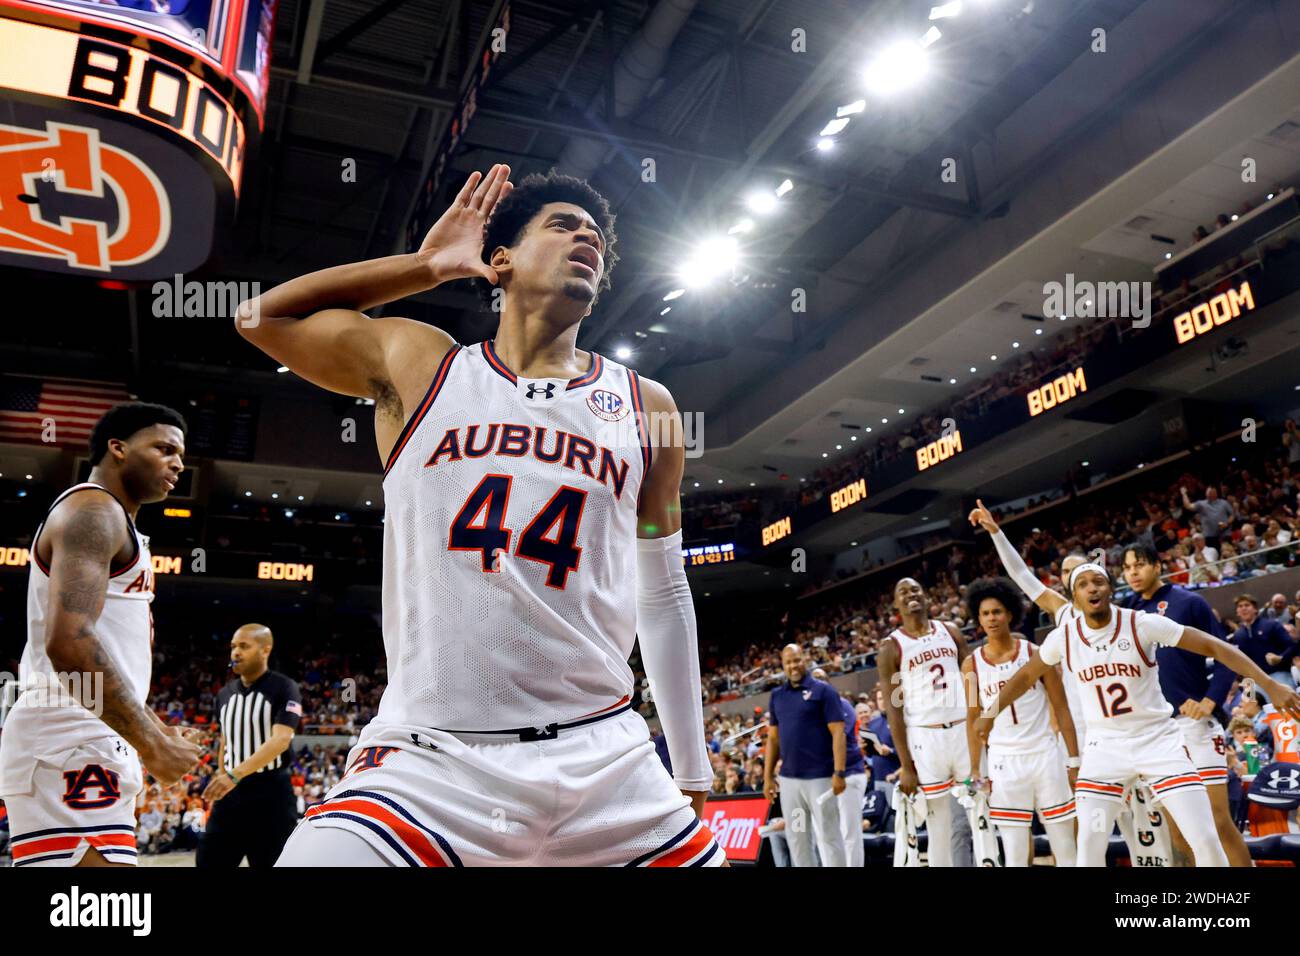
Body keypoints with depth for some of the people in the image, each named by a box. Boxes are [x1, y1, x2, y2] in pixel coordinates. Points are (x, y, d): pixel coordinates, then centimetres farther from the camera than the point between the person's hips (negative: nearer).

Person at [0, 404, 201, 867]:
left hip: (84, 746, 11)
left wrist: (158, 734, 21)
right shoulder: (93, 509, -9)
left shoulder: (111, 523, 23)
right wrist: (152, 745, -19)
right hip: (70, 745, -11)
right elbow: (69, 641, -24)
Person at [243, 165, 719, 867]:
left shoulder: (646, 407, 9)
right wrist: (427, 265, 13)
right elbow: (261, 316, 19)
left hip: (603, 764, 3)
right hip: (426, 763, -2)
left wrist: (694, 773, 15)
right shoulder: (415, 363, 7)